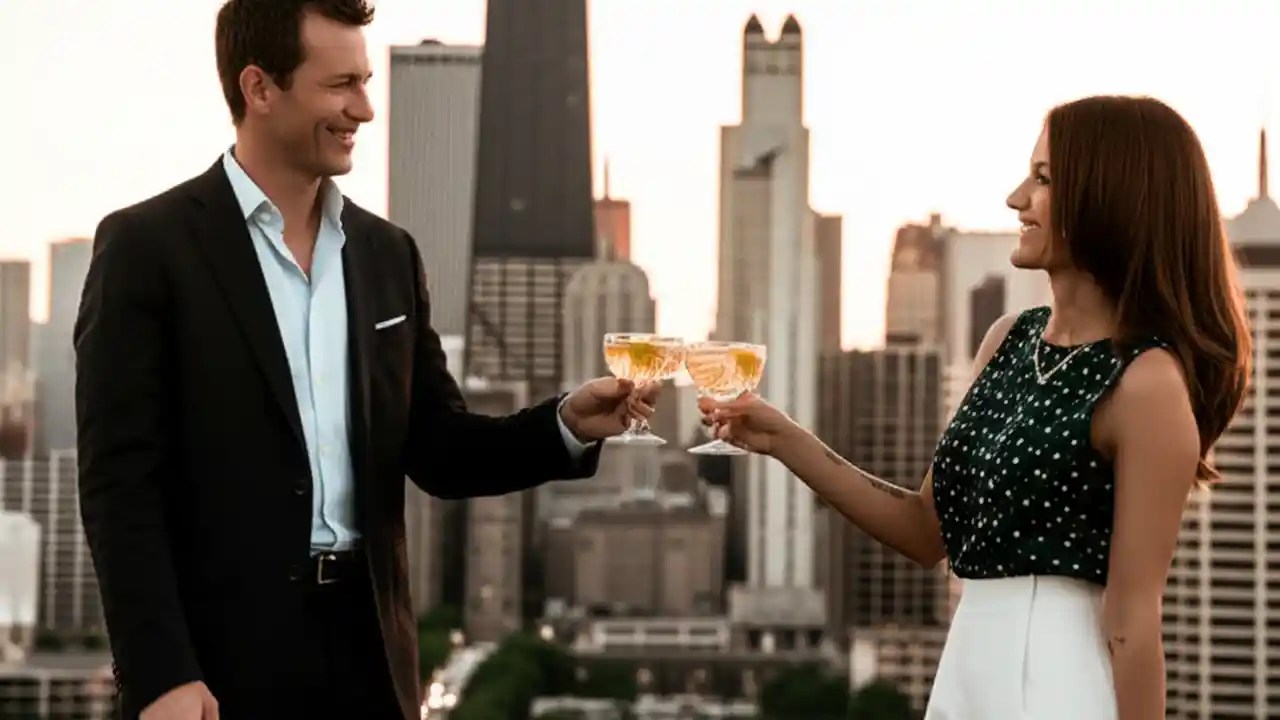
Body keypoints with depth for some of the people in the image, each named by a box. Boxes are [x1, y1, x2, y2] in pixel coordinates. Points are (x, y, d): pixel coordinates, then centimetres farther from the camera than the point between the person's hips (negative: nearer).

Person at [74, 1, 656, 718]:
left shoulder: (387, 252, 11)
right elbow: (120, 481, -9)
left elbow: (438, 451, 13)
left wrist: (569, 423, -4)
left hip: (367, 644, 5)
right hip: (224, 655, -5)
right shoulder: (149, 246, -5)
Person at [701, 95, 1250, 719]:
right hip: (964, 668, 7)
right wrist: (784, 442, 5)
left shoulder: (1147, 384, -15)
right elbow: (929, 533, 11)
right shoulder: (1008, 341, 7)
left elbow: (1132, 614, -15)